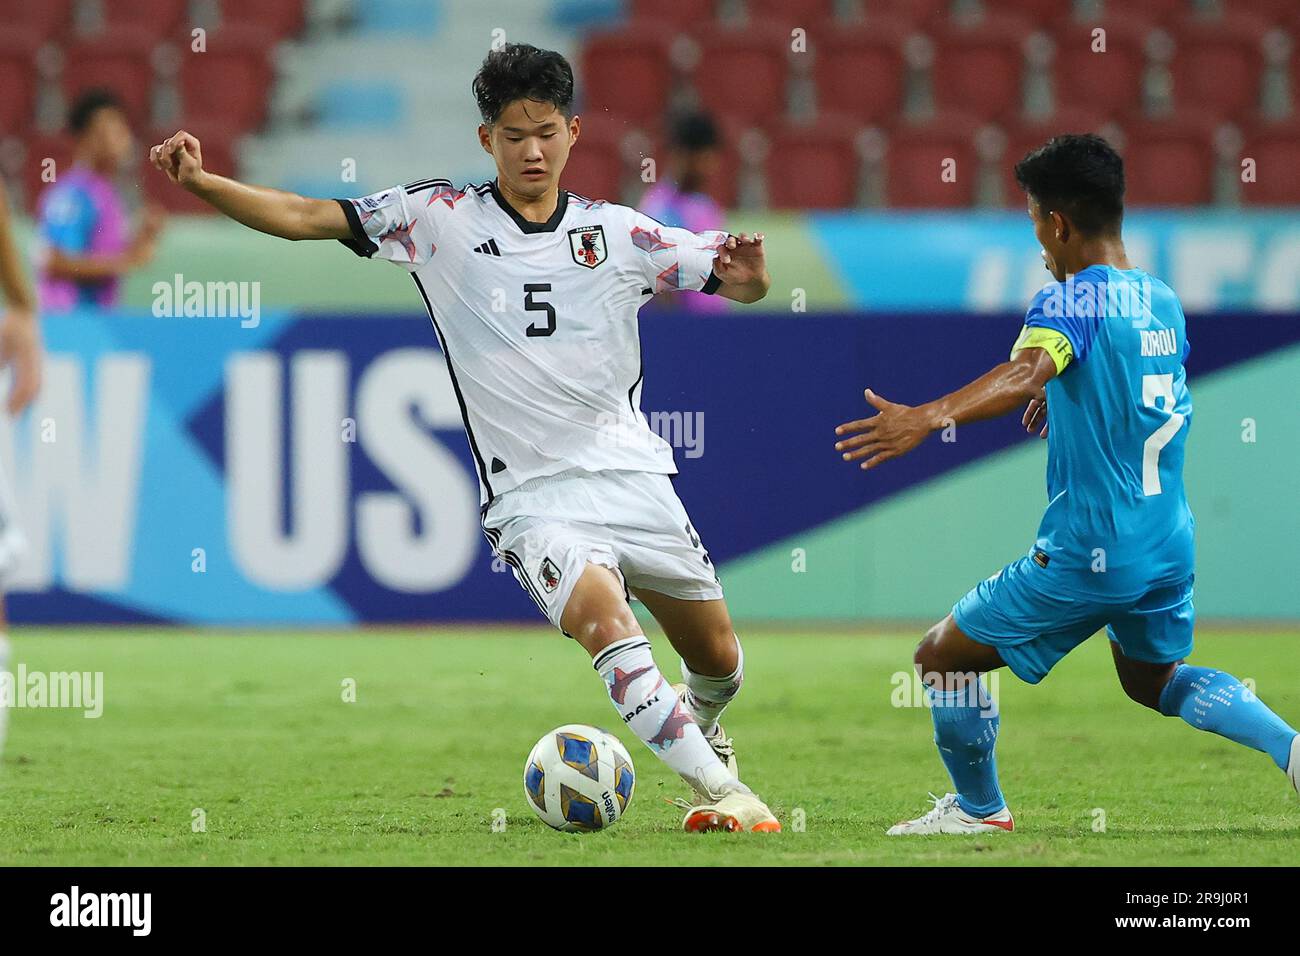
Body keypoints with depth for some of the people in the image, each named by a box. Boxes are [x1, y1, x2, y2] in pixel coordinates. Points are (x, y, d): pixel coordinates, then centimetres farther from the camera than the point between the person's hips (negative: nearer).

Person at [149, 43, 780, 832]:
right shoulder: (439, 219, 0)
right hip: (532, 494, -3)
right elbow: (302, 218, -4)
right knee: (603, 615, -30)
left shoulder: (617, 233, 4)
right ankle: (720, 790, -26)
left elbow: (742, 285, 6)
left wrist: (748, 272, -18)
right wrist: (200, 182, -17)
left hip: (633, 476, 3)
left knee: (719, 660, 12)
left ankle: (699, 730, 48)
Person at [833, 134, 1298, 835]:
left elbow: (1024, 374, -36)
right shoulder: (1164, 302, 9)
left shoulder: (1070, 301, -15)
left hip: (1087, 554, -8)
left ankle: (979, 810, 21)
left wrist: (929, 417, -50)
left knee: (943, 655, 9)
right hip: (1169, 548, 8)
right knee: (1152, 680, 31)